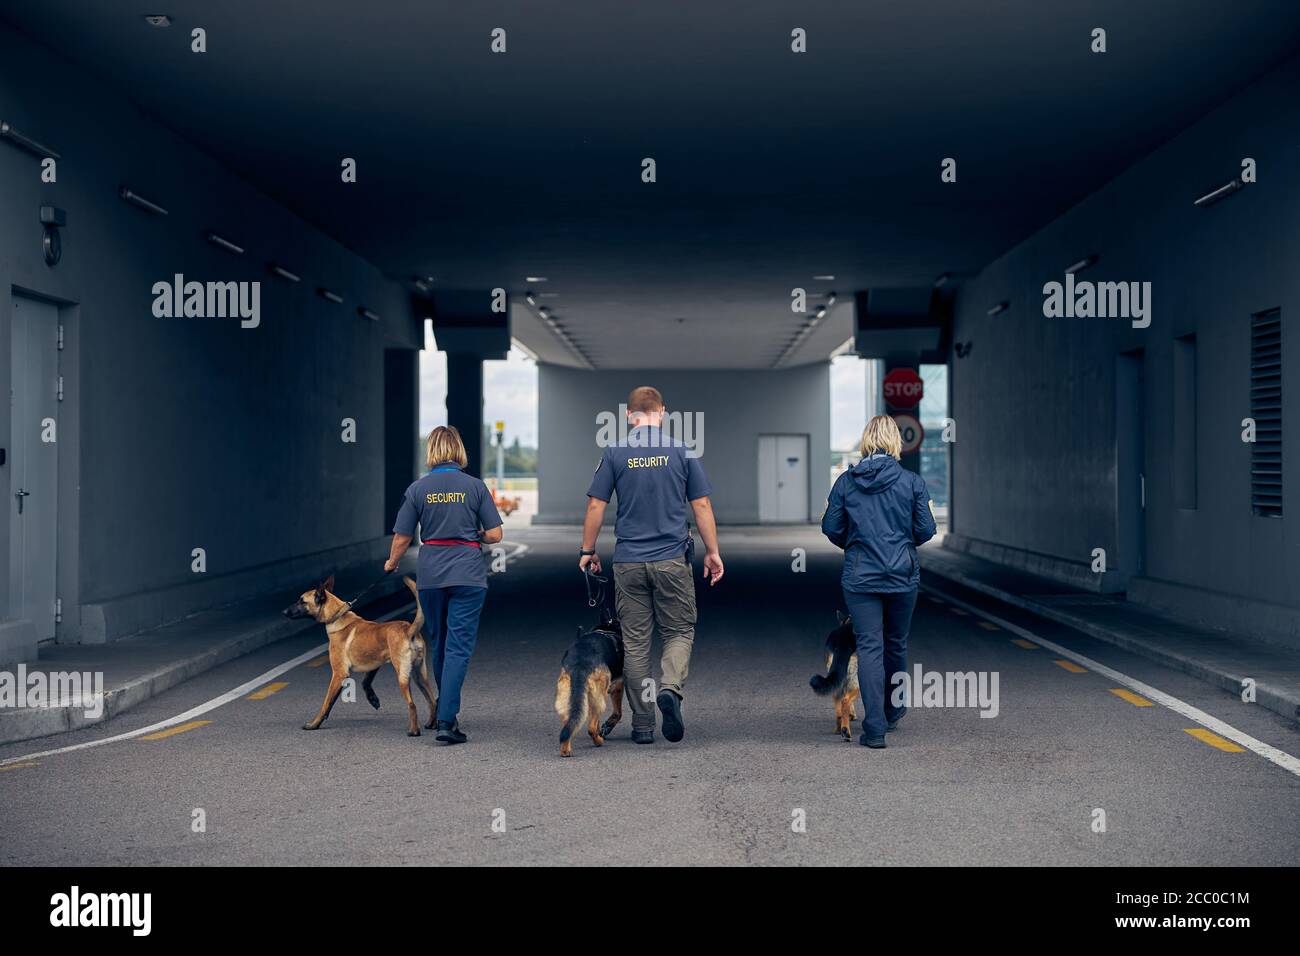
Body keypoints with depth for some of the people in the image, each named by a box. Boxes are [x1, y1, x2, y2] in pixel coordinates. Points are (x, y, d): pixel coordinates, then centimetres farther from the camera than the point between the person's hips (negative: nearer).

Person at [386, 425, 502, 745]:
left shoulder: (418, 488, 0)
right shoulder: (475, 486, -2)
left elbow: (402, 538, 3)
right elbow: (495, 534, -3)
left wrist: (392, 562, 22)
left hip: (430, 575, 2)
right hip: (468, 574, -2)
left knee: (438, 645, 18)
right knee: (458, 647, -4)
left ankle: (446, 711, 32)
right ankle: (446, 720, -15)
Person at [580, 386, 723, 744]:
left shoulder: (615, 454, 0)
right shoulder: (683, 452, -1)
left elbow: (596, 506, 0)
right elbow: (702, 506, 0)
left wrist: (588, 551, 11)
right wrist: (712, 552, 9)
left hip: (628, 562, 1)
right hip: (673, 560, -1)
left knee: (635, 641, 7)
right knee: (679, 632, 12)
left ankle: (642, 725, 9)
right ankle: (671, 688, -16)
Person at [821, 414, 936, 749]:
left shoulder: (845, 482, -2)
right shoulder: (912, 482, -4)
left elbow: (831, 528, 0)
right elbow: (925, 530, -3)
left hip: (859, 577, -1)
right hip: (902, 575, 1)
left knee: (869, 647, -1)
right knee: (896, 644, 18)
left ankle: (875, 727, -8)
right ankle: (893, 712, 35)